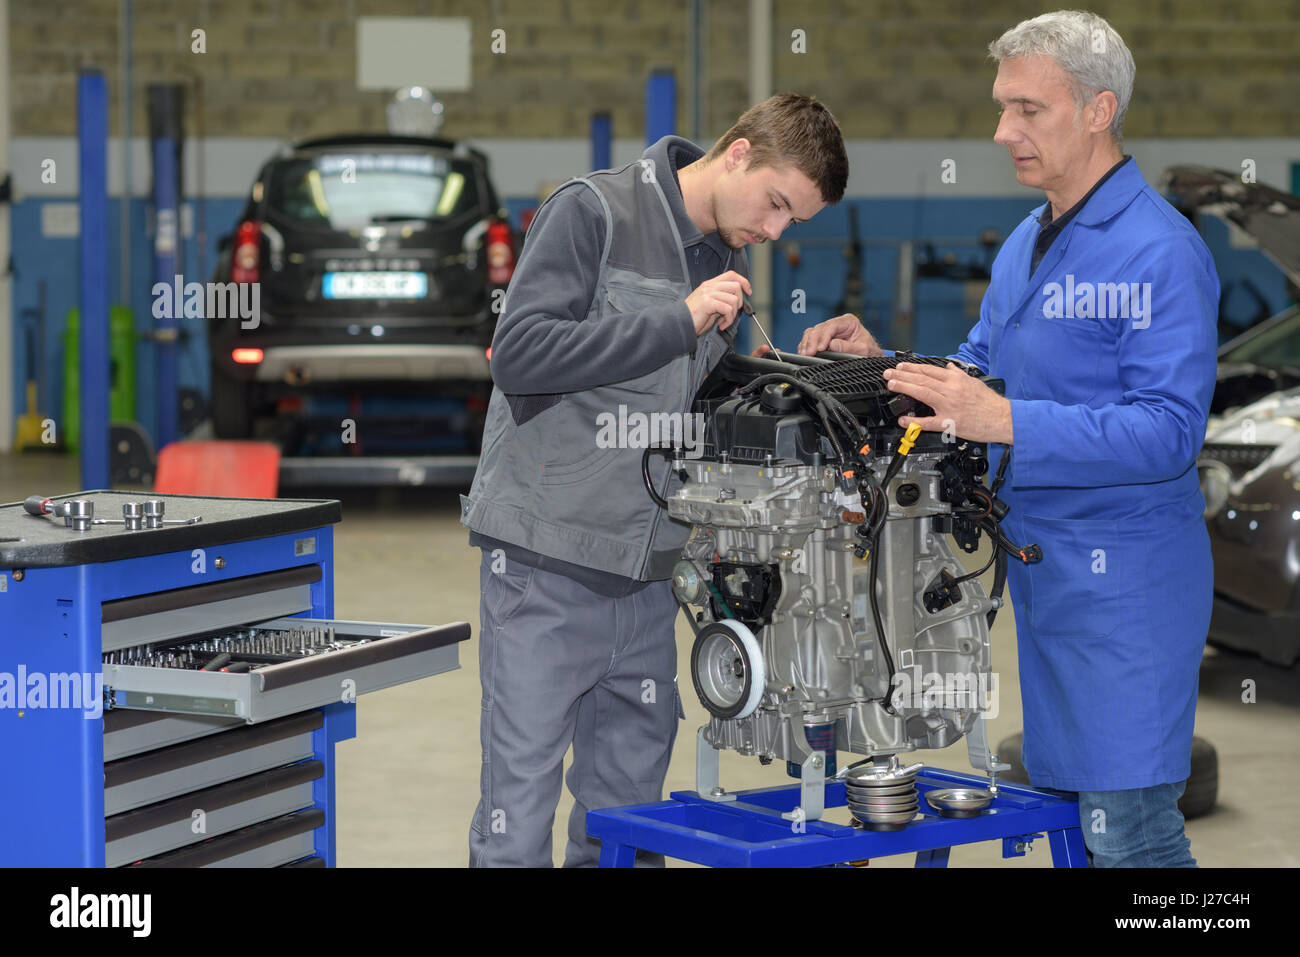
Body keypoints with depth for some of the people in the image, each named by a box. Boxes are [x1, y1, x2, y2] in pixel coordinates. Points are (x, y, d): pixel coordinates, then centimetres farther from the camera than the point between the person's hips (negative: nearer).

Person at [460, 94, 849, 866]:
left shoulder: (726, 267, 15)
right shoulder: (594, 212, -8)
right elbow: (520, 353, -18)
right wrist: (679, 321, -18)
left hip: (646, 571, 7)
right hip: (548, 568, -7)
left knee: (628, 811, 11)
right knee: (519, 811, -5)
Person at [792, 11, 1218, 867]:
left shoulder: (1160, 252, -15)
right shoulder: (1026, 244, 15)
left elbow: (1168, 433, -24)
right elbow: (978, 378, 22)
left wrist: (1007, 423, -31)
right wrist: (882, 365, 3)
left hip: (1125, 578, -9)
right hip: (1041, 565, 9)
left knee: (1126, 832, -9)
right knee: (1063, 804, 14)